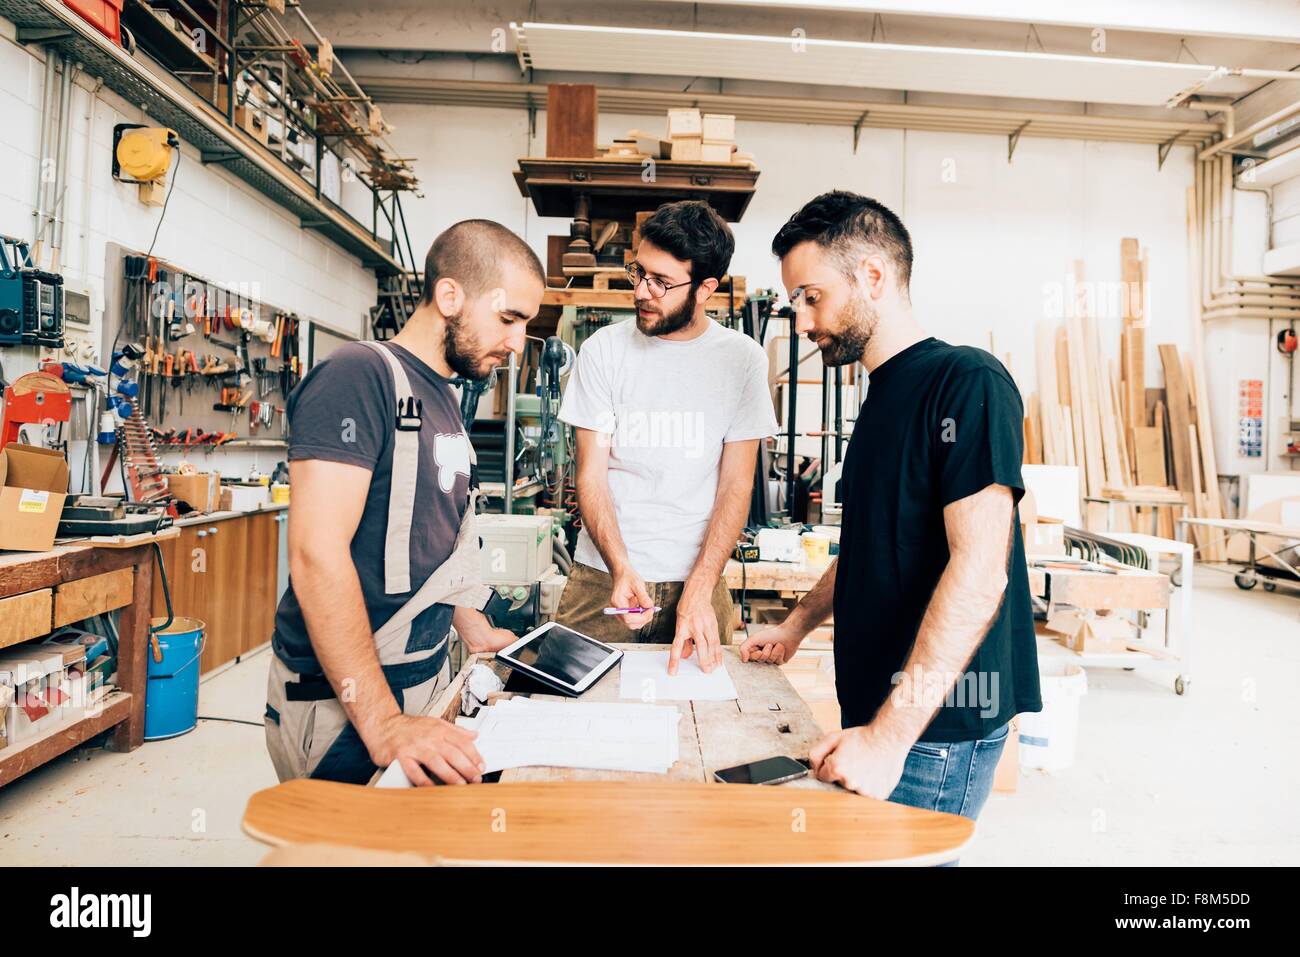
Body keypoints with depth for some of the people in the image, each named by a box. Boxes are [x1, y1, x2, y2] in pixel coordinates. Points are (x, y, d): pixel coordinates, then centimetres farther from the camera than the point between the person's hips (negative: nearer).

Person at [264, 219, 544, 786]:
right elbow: (317, 553, -25)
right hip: (341, 708, -8)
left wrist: (475, 631, 13)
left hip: (423, 683, 8)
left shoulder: (443, 399, 11)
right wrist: (383, 724, -28)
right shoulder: (359, 376, -17)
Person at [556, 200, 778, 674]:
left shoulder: (742, 359, -2)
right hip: (601, 578, 0)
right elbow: (592, 475, -3)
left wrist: (698, 591, -13)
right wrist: (621, 568, -18)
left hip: (698, 581, 0)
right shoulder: (603, 350, -2)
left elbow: (736, 485, -4)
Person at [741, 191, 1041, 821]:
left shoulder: (967, 381, -16)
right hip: (876, 710, 8)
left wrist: (890, 735, -26)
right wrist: (797, 625, 17)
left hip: (935, 726, -8)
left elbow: (979, 572, -24)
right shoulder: (883, 396, 12)